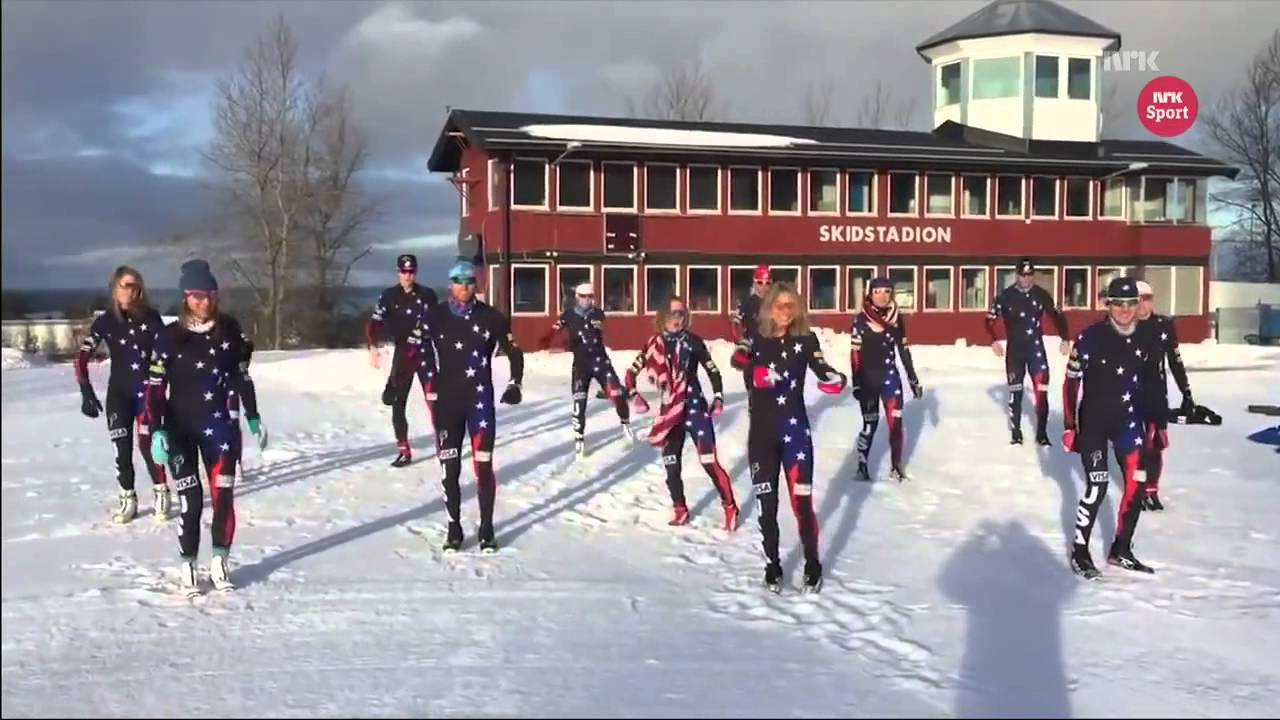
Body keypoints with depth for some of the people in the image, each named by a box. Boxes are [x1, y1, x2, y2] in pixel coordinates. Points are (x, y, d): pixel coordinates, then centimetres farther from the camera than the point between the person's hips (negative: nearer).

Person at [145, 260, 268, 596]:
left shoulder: (230, 330, 0)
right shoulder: (170, 337, -7)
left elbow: (242, 376, 10)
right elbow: (154, 386, -7)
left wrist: (253, 418, 13)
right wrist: (157, 431, -15)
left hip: (220, 424, 2)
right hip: (180, 428, -2)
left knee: (223, 495, 0)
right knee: (191, 499, -1)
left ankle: (220, 562, 16)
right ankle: (188, 566, 12)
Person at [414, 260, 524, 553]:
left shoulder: (490, 317, -2)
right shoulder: (433, 317, -1)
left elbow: (514, 351, 7)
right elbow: (414, 351, 7)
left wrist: (514, 384, -1)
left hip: (480, 399, -1)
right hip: (447, 401, 1)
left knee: (483, 466, -3)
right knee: (450, 468, 4)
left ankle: (486, 529, 9)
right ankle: (454, 527, 18)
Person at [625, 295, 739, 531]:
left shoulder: (693, 341, -5)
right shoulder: (654, 344, 1)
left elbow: (713, 371, 2)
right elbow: (632, 372, 9)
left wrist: (718, 399, -5)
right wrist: (635, 396, -2)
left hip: (694, 406, -3)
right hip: (669, 411, 3)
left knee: (709, 461, -12)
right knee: (671, 464, 4)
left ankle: (730, 508, -3)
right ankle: (680, 510, 21)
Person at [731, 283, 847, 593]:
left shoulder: (805, 339, -2)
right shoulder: (755, 338, -2)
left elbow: (820, 368, -16)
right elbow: (738, 358, -22)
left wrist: (836, 379, -39)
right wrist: (755, 370, -44)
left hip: (795, 429, -1)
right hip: (761, 432, 1)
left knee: (802, 501, -4)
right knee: (767, 503, 8)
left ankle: (813, 567, 14)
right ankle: (772, 566, 24)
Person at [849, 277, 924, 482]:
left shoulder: (897, 318, 2)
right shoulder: (861, 320, -9)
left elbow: (904, 350, 8)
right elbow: (855, 353, -9)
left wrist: (913, 379, 9)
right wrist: (856, 383, -13)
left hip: (890, 376, 3)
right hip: (868, 378, -3)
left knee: (895, 421, 0)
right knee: (870, 423, 0)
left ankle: (896, 466, 12)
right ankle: (862, 465, 13)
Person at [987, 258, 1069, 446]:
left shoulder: (1042, 295, -1)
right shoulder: (1006, 295, -5)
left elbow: (1057, 316, 9)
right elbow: (990, 319, 0)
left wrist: (1065, 339, 0)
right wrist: (995, 341, -11)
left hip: (1036, 348, 1)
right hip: (1014, 349, -1)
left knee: (1042, 391, -4)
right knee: (1015, 391, 4)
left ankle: (1042, 433, 5)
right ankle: (1016, 433, 14)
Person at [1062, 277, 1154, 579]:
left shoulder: (1144, 338, -1)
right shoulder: (1091, 337, -15)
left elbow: (1148, 380, 11)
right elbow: (1071, 382, -10)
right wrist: (1069, 426, -11)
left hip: (1127, 419, 5)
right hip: (1093, 419, -5)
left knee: (1137, 484, 3)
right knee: (1097, 487, -11)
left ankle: (1120, 550, 20)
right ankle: (1079, 551, 6)